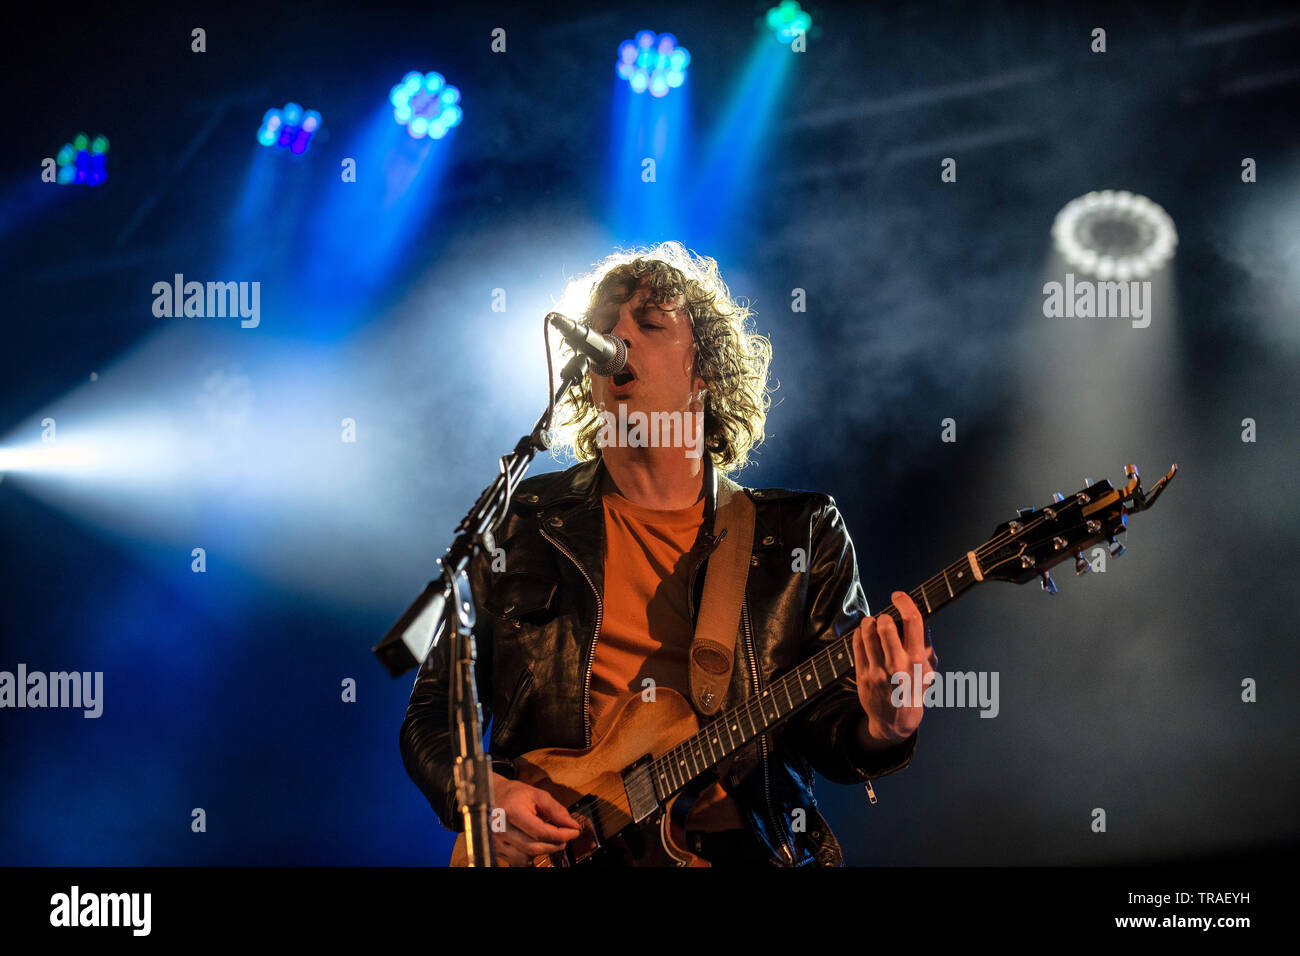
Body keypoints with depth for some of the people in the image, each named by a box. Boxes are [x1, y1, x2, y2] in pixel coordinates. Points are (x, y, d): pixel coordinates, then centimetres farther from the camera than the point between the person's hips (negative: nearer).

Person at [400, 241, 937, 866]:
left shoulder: (802, 534, 10)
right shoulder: (515, 526, 9)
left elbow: (830, 731, 6)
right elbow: (432, 714, 12)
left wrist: (881, 731, -16)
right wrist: (484, 793, -8)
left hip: (746, 849, 1)